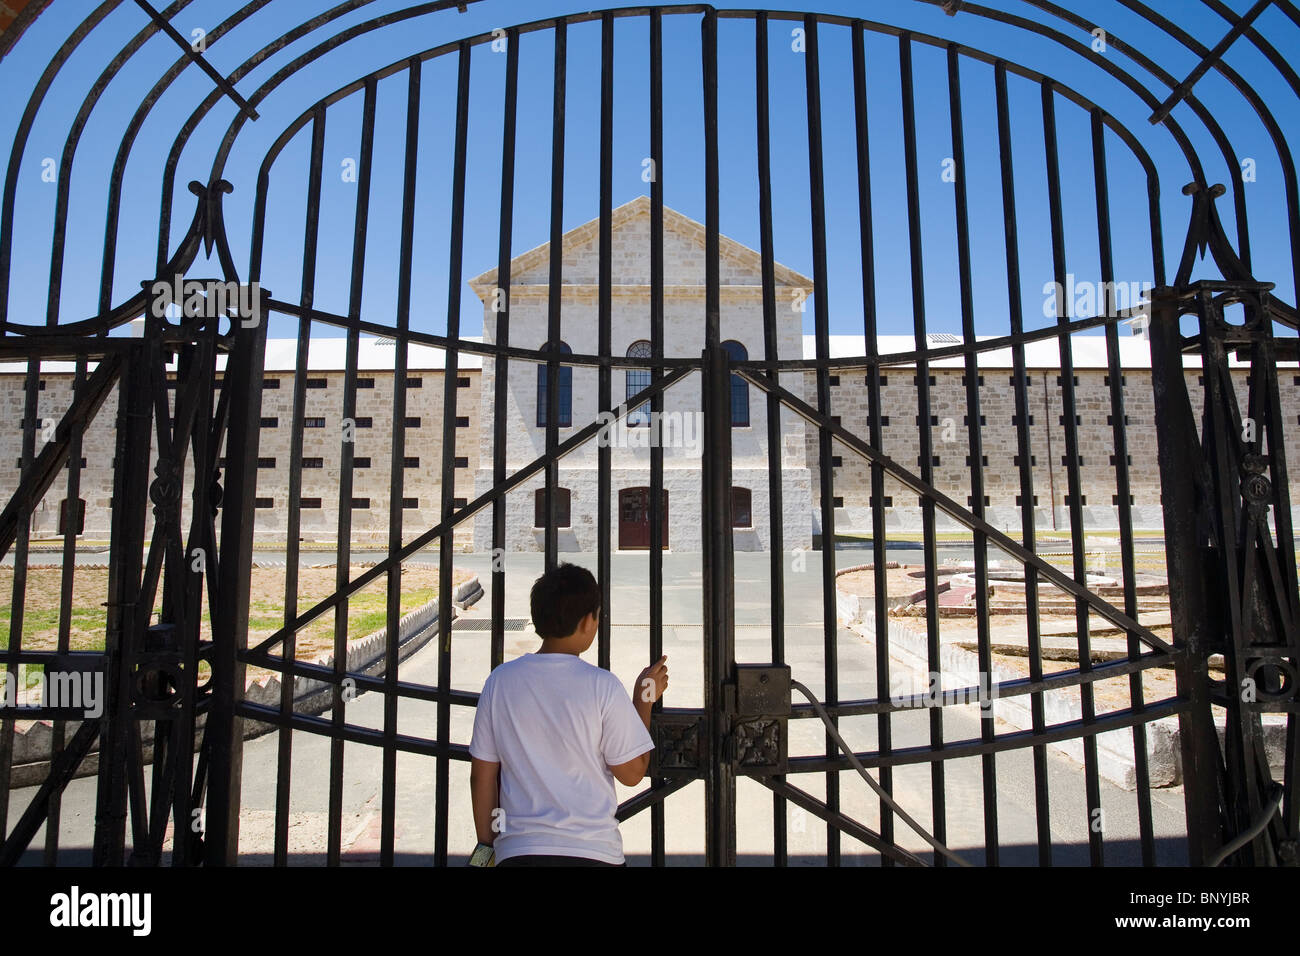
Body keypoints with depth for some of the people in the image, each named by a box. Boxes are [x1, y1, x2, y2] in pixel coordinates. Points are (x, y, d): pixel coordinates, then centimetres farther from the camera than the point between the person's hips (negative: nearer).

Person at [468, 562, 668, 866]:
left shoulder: (499, 681, -3)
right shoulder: (601, 685, -13)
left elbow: (482, 775, 3)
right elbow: (631, 773, -5)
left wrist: (486, 842, 15)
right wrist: (645, 699, 4)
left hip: (517, 851, 3)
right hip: (592, 851, -2)